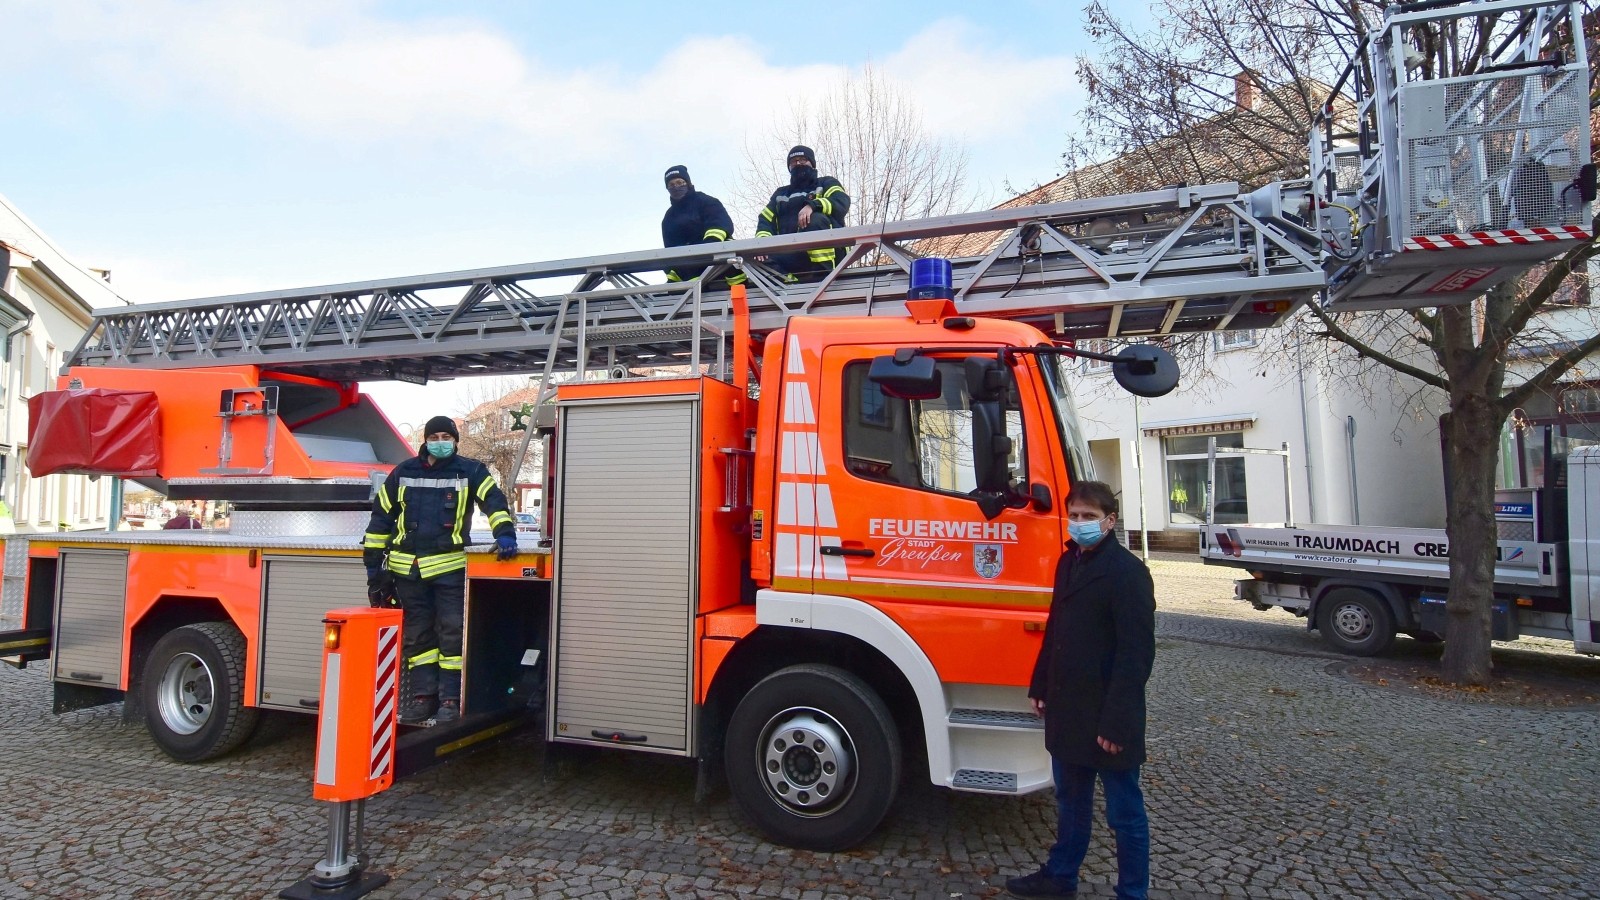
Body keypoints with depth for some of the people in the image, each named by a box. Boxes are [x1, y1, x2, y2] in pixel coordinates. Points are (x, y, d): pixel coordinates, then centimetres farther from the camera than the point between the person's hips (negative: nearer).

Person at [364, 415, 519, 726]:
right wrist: (373, 562, 11)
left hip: (449, 566, -3)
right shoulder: (404, 472, 10)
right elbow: (381, 515, 14)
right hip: (408, 568, 3)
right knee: (417, 634, 9)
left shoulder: (469, 471, 3)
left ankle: (450, 698, 4)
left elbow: (493, 500, -9)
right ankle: (423, 695, 18)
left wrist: (504, 532, -27)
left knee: (451, 632, -3)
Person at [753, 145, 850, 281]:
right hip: (791, 255, 3)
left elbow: (842, 203, -5)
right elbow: (765, 220, 15)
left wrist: (812, 205, -24)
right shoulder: (780, 193, 30)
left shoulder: (826, 183, 17)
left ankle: (824, 273, -35)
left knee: (816, 219, -34)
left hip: (826, 250, -3)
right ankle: (788, 279, -44)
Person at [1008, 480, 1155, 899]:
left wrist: (1116, 722, -21)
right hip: (1066, 709, 8)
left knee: (1124, 811, 9)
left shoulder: (1128, 572, -16)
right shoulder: (1069, 561, 8)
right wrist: (1041, 687, 13)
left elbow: (1136, 653, -19)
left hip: (1106, 716, -8)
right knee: (1070, 801, 23)